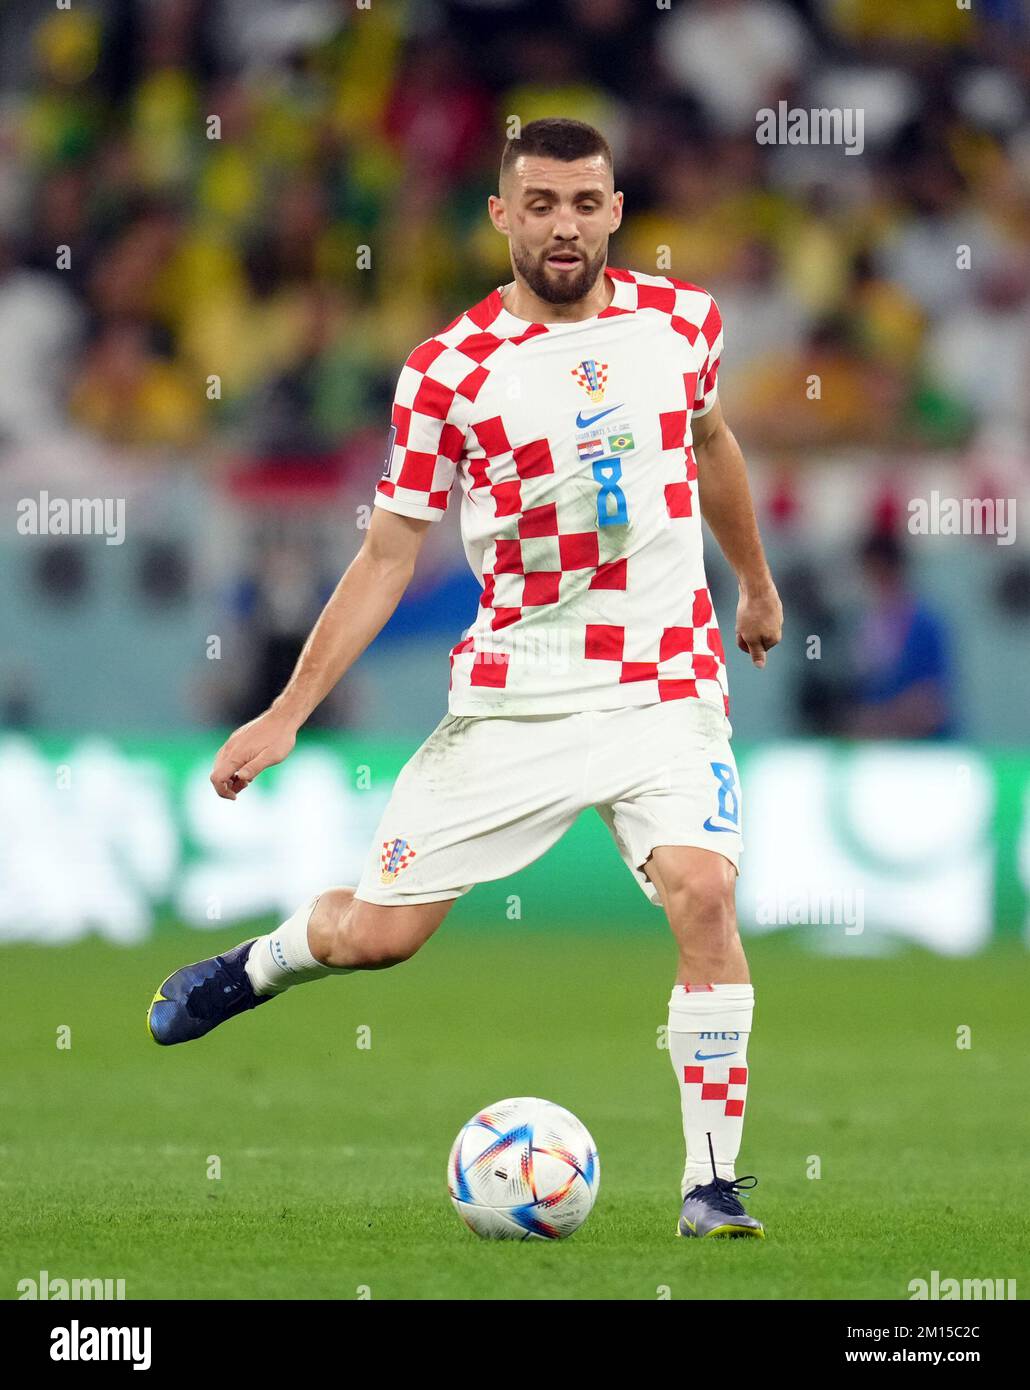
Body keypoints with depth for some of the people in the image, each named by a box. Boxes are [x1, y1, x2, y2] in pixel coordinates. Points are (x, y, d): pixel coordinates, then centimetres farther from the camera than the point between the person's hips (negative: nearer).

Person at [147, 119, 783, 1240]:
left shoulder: (681, 318, 1)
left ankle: (712, 1182, -12)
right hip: (510, 693, -1)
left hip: (664, 687, 1)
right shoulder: (449, 370, -6)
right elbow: (388, 556, -1)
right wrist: (285, 715, -4)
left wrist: (756, 583, 34)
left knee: (703, 892, -23)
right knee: (380, 931, 3)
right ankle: (256, 966, 39)